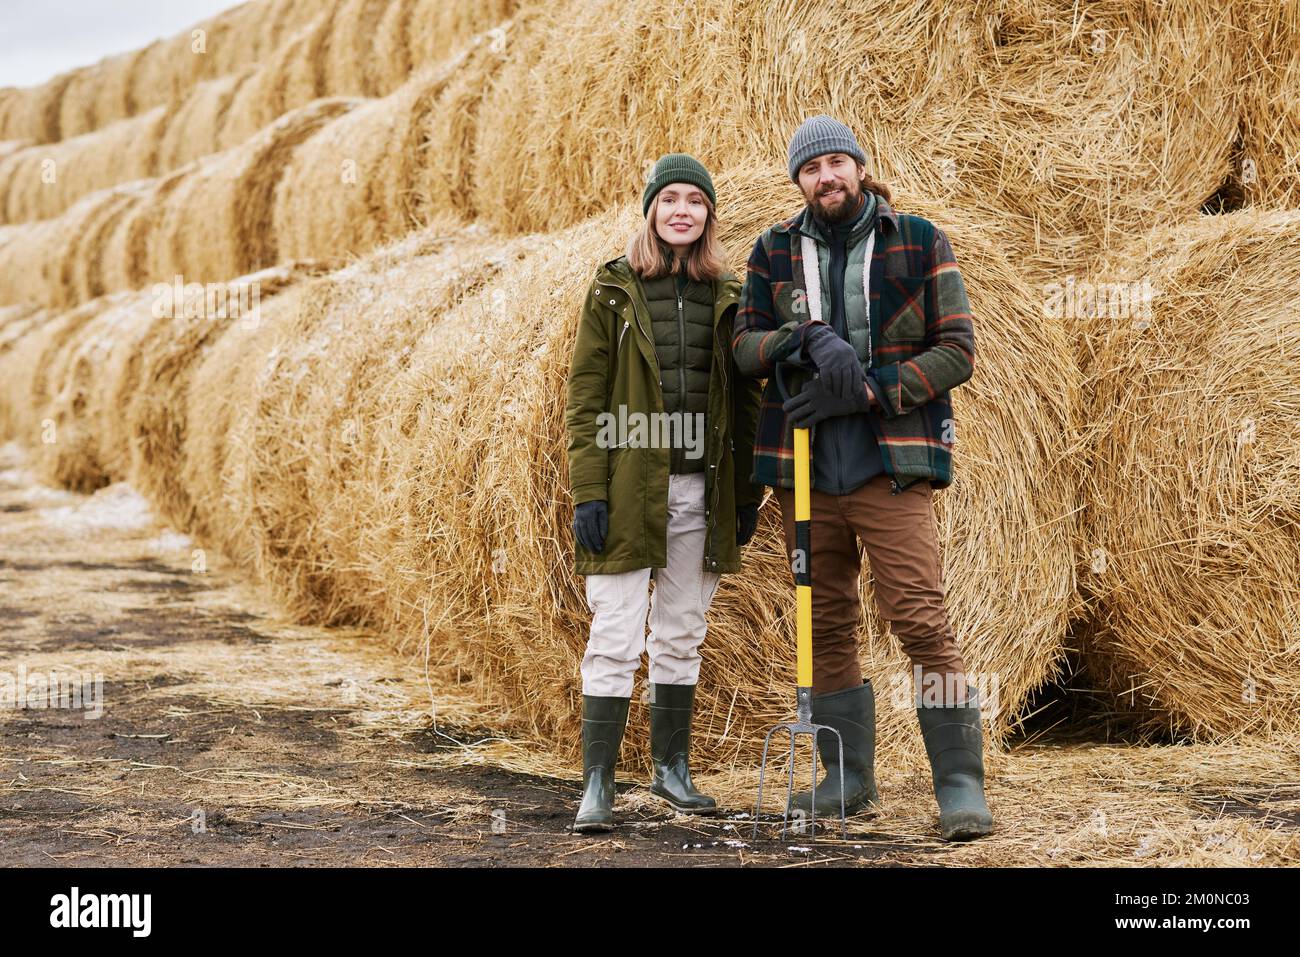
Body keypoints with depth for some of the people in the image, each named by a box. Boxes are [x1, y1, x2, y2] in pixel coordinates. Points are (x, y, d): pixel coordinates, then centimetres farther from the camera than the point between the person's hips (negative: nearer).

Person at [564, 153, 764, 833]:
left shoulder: (728, 296, 9)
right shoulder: (613, 290, 0)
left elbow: (744, 400, 12)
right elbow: (584, 396, -3)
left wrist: (748, 493, 7)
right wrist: (588, 491, -11)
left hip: (702, 492, 3)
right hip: (631, 489, -3)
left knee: (681, 638, 12)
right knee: (615, 641, -5)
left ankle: (671, 769, 25)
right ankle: (596, 786, -2)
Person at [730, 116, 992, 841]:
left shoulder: (919, 244, 1)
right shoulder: (775, 253, 9)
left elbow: (958, 351, -3)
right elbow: (744, 345, 2)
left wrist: (866, 390, -14)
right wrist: (808, 339, -19)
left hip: (891, 467, -4)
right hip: (806, 473, 4)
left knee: (921, 620, -11)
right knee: (828, 627, 10)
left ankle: (962, 787, -6)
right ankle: (849, 781, 20)